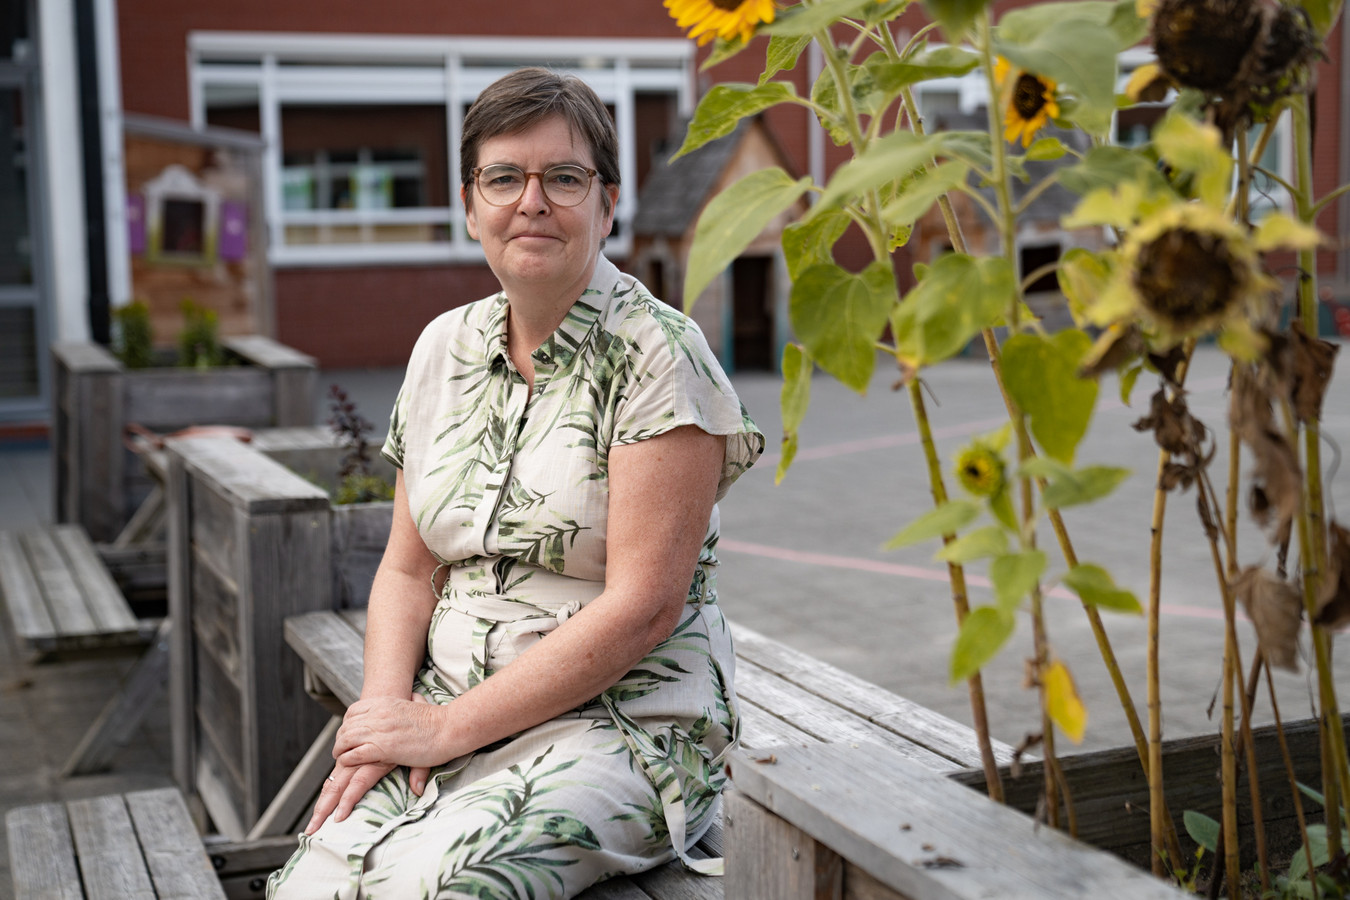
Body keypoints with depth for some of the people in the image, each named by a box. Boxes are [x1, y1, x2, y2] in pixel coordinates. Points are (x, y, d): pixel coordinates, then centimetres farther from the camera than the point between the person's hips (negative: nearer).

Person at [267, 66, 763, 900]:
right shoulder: (445, 347, 10)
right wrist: (385, 705, -6)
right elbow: (409, 570, 13)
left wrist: (448, 726, -14)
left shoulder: (657, 354, -9)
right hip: (449, 719, 5)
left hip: (626, 720, -4)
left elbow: (642, 607, -15)